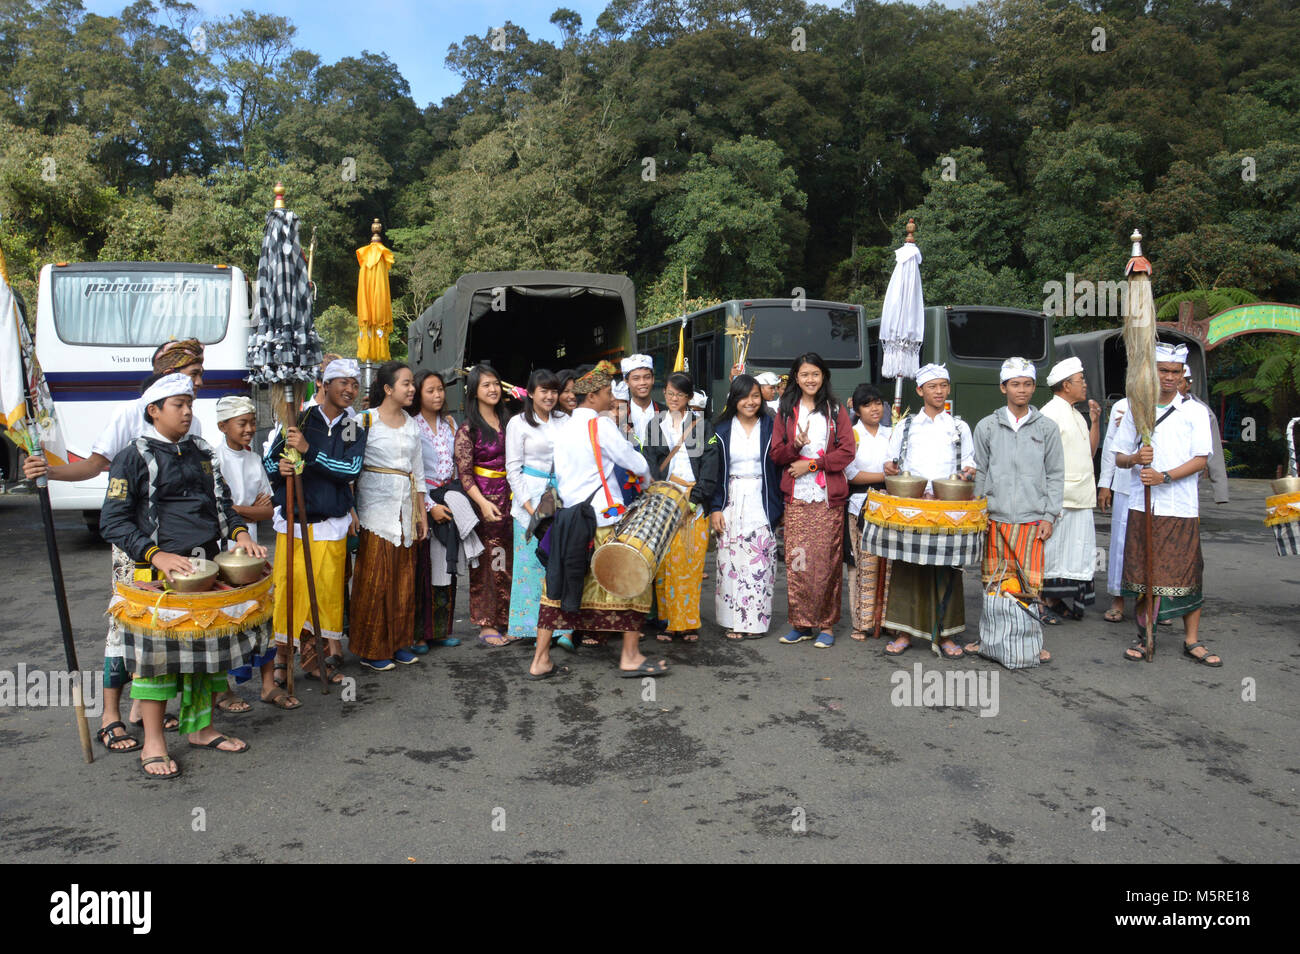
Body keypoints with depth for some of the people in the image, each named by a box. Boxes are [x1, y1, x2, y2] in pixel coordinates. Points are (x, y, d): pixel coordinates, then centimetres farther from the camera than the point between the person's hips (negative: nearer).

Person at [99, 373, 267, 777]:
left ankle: (200, 728, 26)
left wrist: (240, 533, 3)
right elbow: (113, 522, -9)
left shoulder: (202, 453, 14)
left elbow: (222, 503, 22)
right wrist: (156, 555, -20)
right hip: (160, 574, -6)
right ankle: (153, 744, 11)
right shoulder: (133, 458, -4)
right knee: (158, 650, -2)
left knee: (209, 647, 10)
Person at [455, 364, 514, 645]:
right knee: (485, 561, 0)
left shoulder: (506, 422, 11)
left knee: (506, 559, 9)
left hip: (507, 498, 5)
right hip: (482, 499, -5)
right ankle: (486, 625, 8)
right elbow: (464, 473, -10)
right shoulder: (468, 429, -5)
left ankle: (504, 620, 20)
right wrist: (483, 503, -21)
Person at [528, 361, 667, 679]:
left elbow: (559, 473, 13)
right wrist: (652, 468, 15)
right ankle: (630, 657, 10)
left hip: (568, 515, 7)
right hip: (604, 515, -7)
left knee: (559, 584, 9)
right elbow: (636, 462, -3)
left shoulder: (562, 427, 11)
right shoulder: (601, 425, -9)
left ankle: (540, 661, 10)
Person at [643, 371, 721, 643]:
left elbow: (709, 463, 0)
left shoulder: (702, 426, 9)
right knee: (665, 562, -4)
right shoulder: (655, 426, 13)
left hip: (695, 503, -1)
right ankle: (666, 621, 3)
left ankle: (688, 622, 6)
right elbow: (649, 465, 4)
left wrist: (695, 497, -12)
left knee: (692, 563, -2)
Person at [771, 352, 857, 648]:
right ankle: (800, 623, 9)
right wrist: (796, 445, -13)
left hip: (828, 498, -1)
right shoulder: (786, 411, 12)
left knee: (827, 560, -2)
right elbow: (776, 454, 7)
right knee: (796, 560, -2)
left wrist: (812, 464, -10)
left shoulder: (836, 410, 8)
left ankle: (826, 624, 8)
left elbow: (847, 452, -1)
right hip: (796, 497, 1)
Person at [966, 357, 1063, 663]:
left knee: (1030, 582, -2)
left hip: (1032, 519, -1)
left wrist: (1049, 515, 1)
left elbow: (1055, 475, 7)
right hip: (995, 518, 1)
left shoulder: (1047, 427, 7)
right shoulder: (987, 426, 8)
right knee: (995, 580, 4)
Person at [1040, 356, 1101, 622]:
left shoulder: (1076, 415, 18)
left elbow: (1089, 452, 21)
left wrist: (1094, 422, 10)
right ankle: (1042, 603, 6)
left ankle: (1060, 603, 20)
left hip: (1080, 499, 9)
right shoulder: (1051, 413, -11)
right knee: (1051, 553, -3)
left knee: (1076, 553, 12)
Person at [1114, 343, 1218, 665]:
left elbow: (1201, 459, -3)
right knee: (1143, 571, 5)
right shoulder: (1136, 410, 8)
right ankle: (1144, 635, 16)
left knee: (1187, 573, 1)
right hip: (1142, 505, 1)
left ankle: (1192, 641, 12)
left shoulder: (1195, 411, 4)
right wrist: (1136, 458, -12)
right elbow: (1119, 458, 10)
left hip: (1182, 506, -1)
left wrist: (1165, 476, -17)